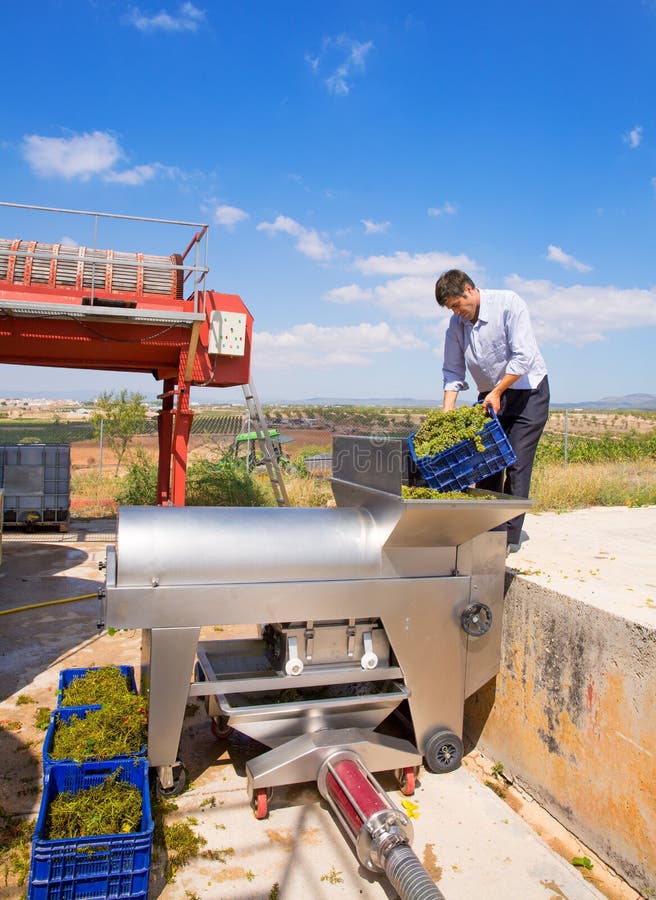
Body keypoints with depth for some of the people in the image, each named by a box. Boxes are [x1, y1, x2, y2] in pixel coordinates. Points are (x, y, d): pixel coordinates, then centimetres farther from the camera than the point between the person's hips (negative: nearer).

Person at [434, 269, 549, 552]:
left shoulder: (509, 304, -18)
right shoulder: (456, 323, -3)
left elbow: (524, 357, -22)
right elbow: (453, 371, 2)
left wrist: (497, 393, -22)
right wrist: (447, 412, -9)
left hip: (527, 391, -5)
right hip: (489, 396, 5)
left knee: (517, 463, -9)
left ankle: (510, 536, -4)